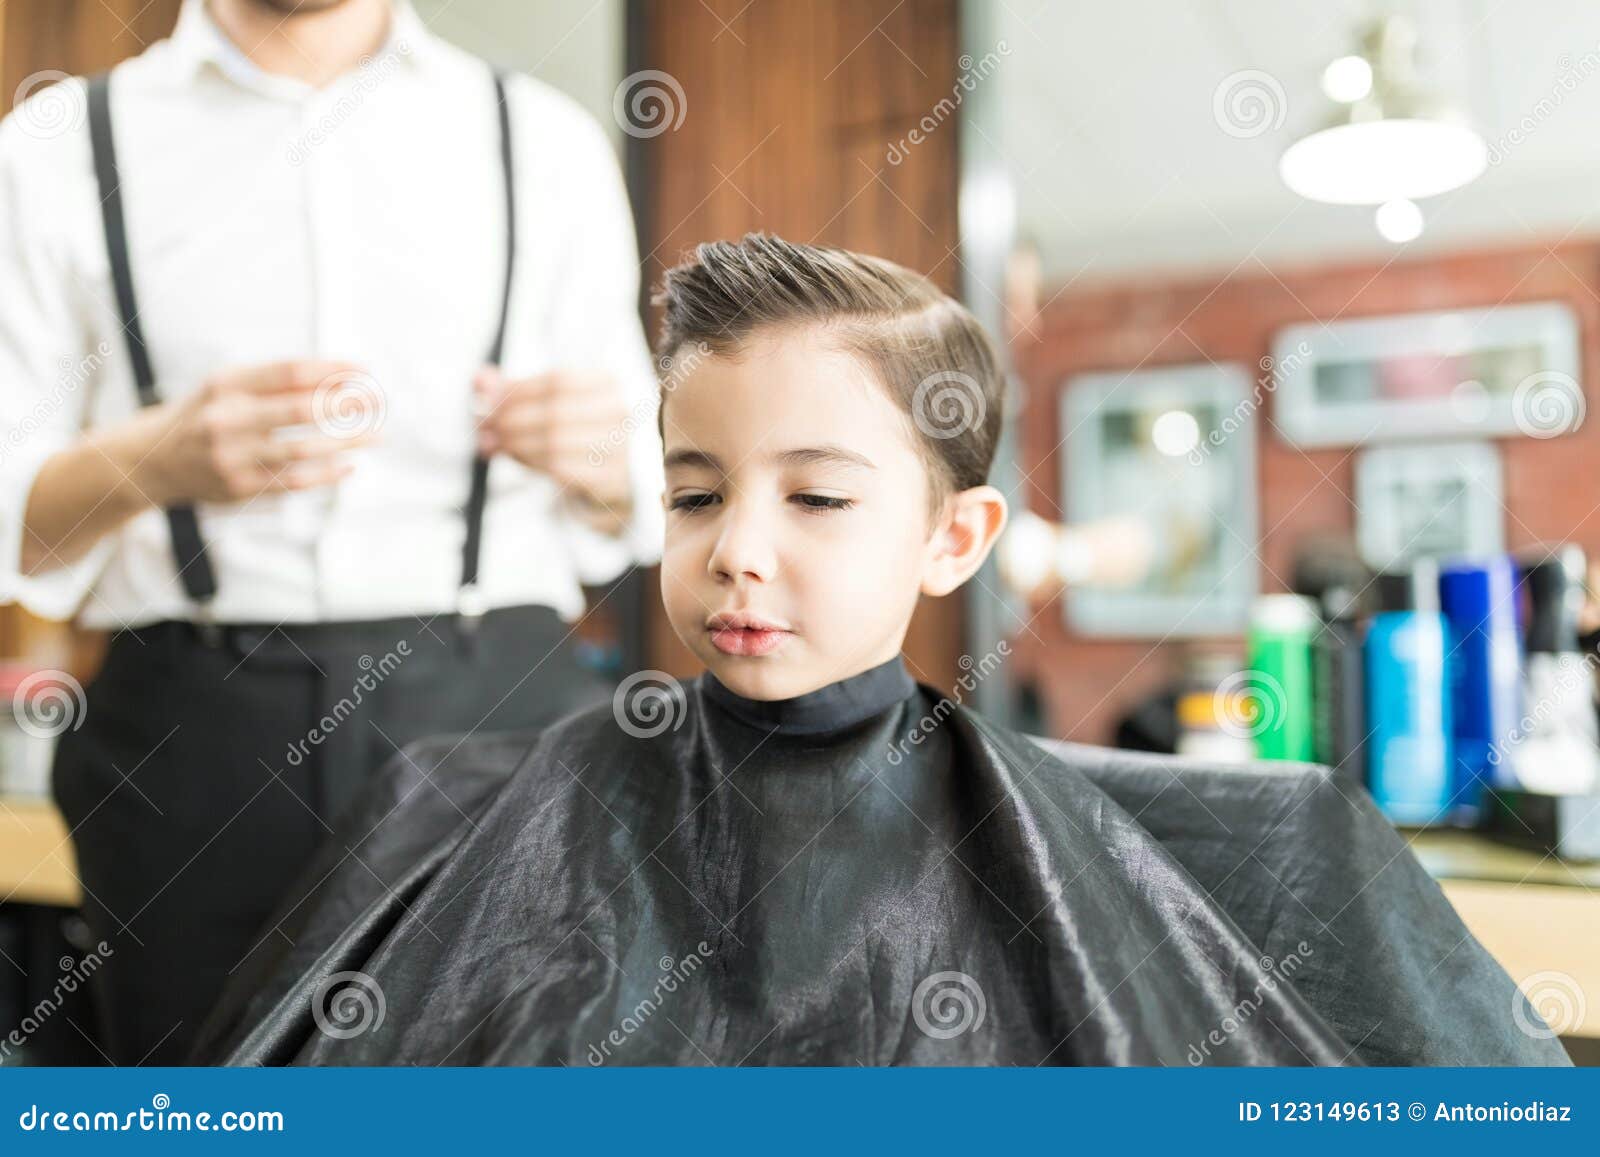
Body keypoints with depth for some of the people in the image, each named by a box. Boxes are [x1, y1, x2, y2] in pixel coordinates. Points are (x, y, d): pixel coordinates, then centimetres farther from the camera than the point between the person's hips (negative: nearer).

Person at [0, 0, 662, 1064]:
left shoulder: (551, 144, 12)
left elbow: (635, 502, 11)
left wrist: (598, 463, -11)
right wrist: (156, 461, -17)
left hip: (502, 708, 1)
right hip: (191, 735, 1)